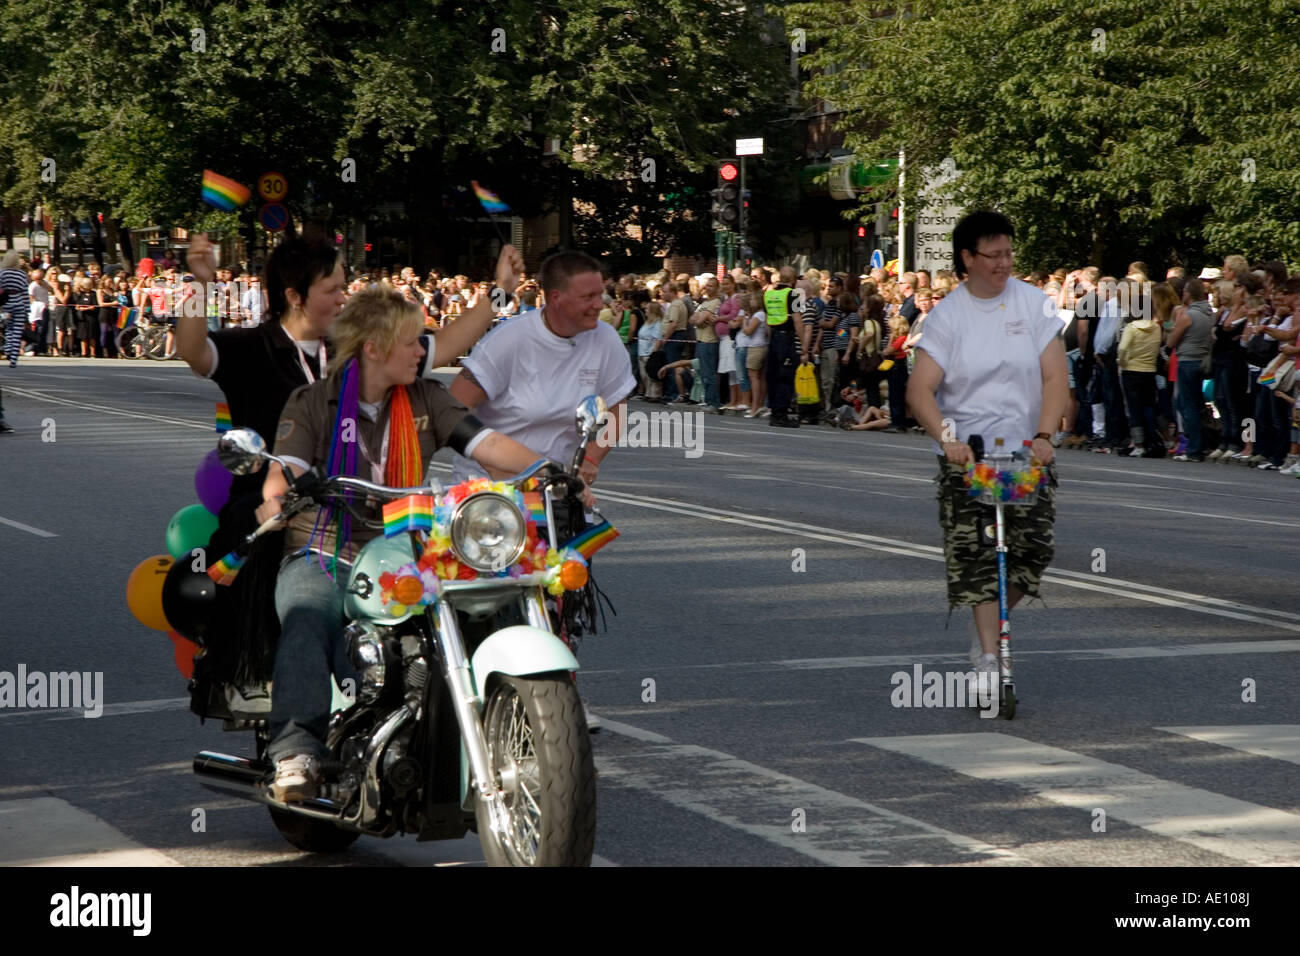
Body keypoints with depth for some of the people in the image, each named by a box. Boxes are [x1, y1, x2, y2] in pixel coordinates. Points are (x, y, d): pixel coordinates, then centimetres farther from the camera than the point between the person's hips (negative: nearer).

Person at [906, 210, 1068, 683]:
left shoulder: (1033, 303, 1)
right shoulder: (946, 315, -3)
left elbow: (1055, 377, -5)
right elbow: (919, 390, -10)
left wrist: (1043, 436, -19)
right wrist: (948, 439, -26)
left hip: (1026, 450, 1)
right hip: (966, 453, -1)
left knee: (1033, 549, -5)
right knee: (974, 556, -9)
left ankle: (990, 632, 19)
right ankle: (989, 652, -2)